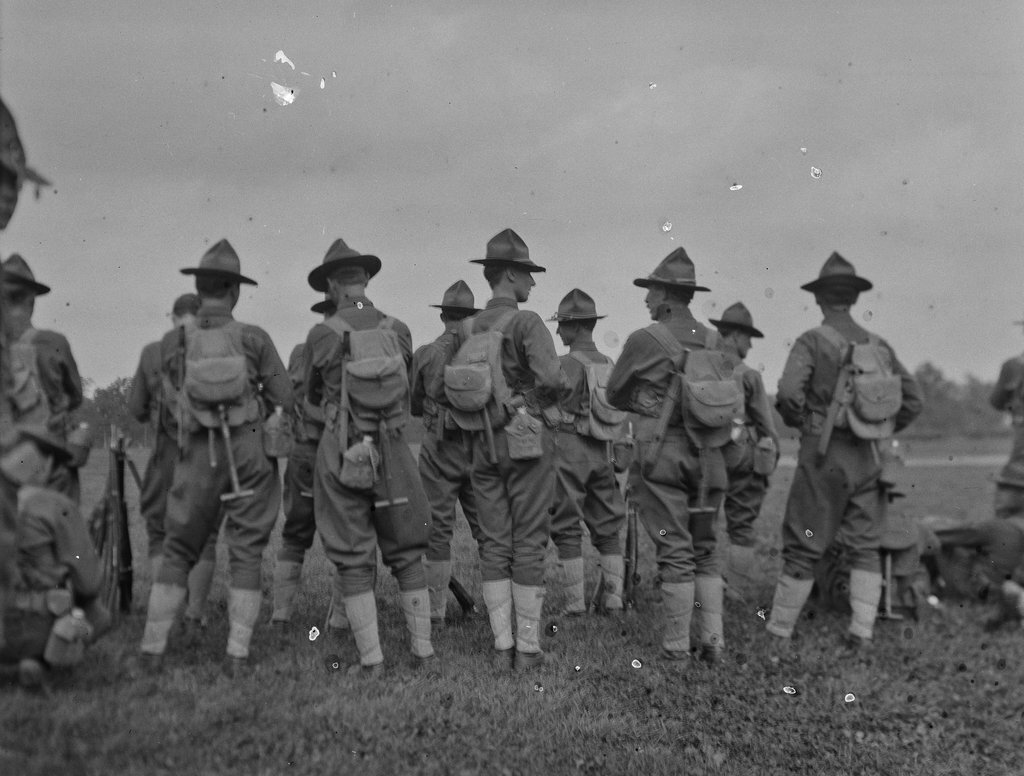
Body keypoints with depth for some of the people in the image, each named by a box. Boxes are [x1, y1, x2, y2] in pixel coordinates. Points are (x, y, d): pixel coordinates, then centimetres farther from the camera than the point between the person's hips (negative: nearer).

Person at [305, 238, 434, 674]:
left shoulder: (322, 335, -6)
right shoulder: (399, 331, 1)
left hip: (341, 454, -2)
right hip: (392, 450, 2)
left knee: (354, 561, 6)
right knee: (407, 556, 13)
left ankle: (371, 662, 5)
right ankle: (424, 653, 14)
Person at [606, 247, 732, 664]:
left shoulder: (645, 340, -8)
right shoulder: (714, 341, 5)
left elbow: (614, 394, 4)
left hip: (661, 454, -4)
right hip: (707, 456, 5)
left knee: (674, 552, 0)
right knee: (704, 550, 15)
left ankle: (676, 646, 5)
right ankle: (713, 639, 13)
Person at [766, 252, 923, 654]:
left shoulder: (812, 341, -8)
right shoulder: (878, 346, 6)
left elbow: (789, 391, -21)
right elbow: (912, 399, 6)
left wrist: (800, 422, -2)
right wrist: (881, 430, 16)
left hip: (823, 456, -4)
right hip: (868, 459, 4)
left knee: (802, 549, 1)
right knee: (865, 548, 14)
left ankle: (779, 636, 7)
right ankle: (862, 632, 13)